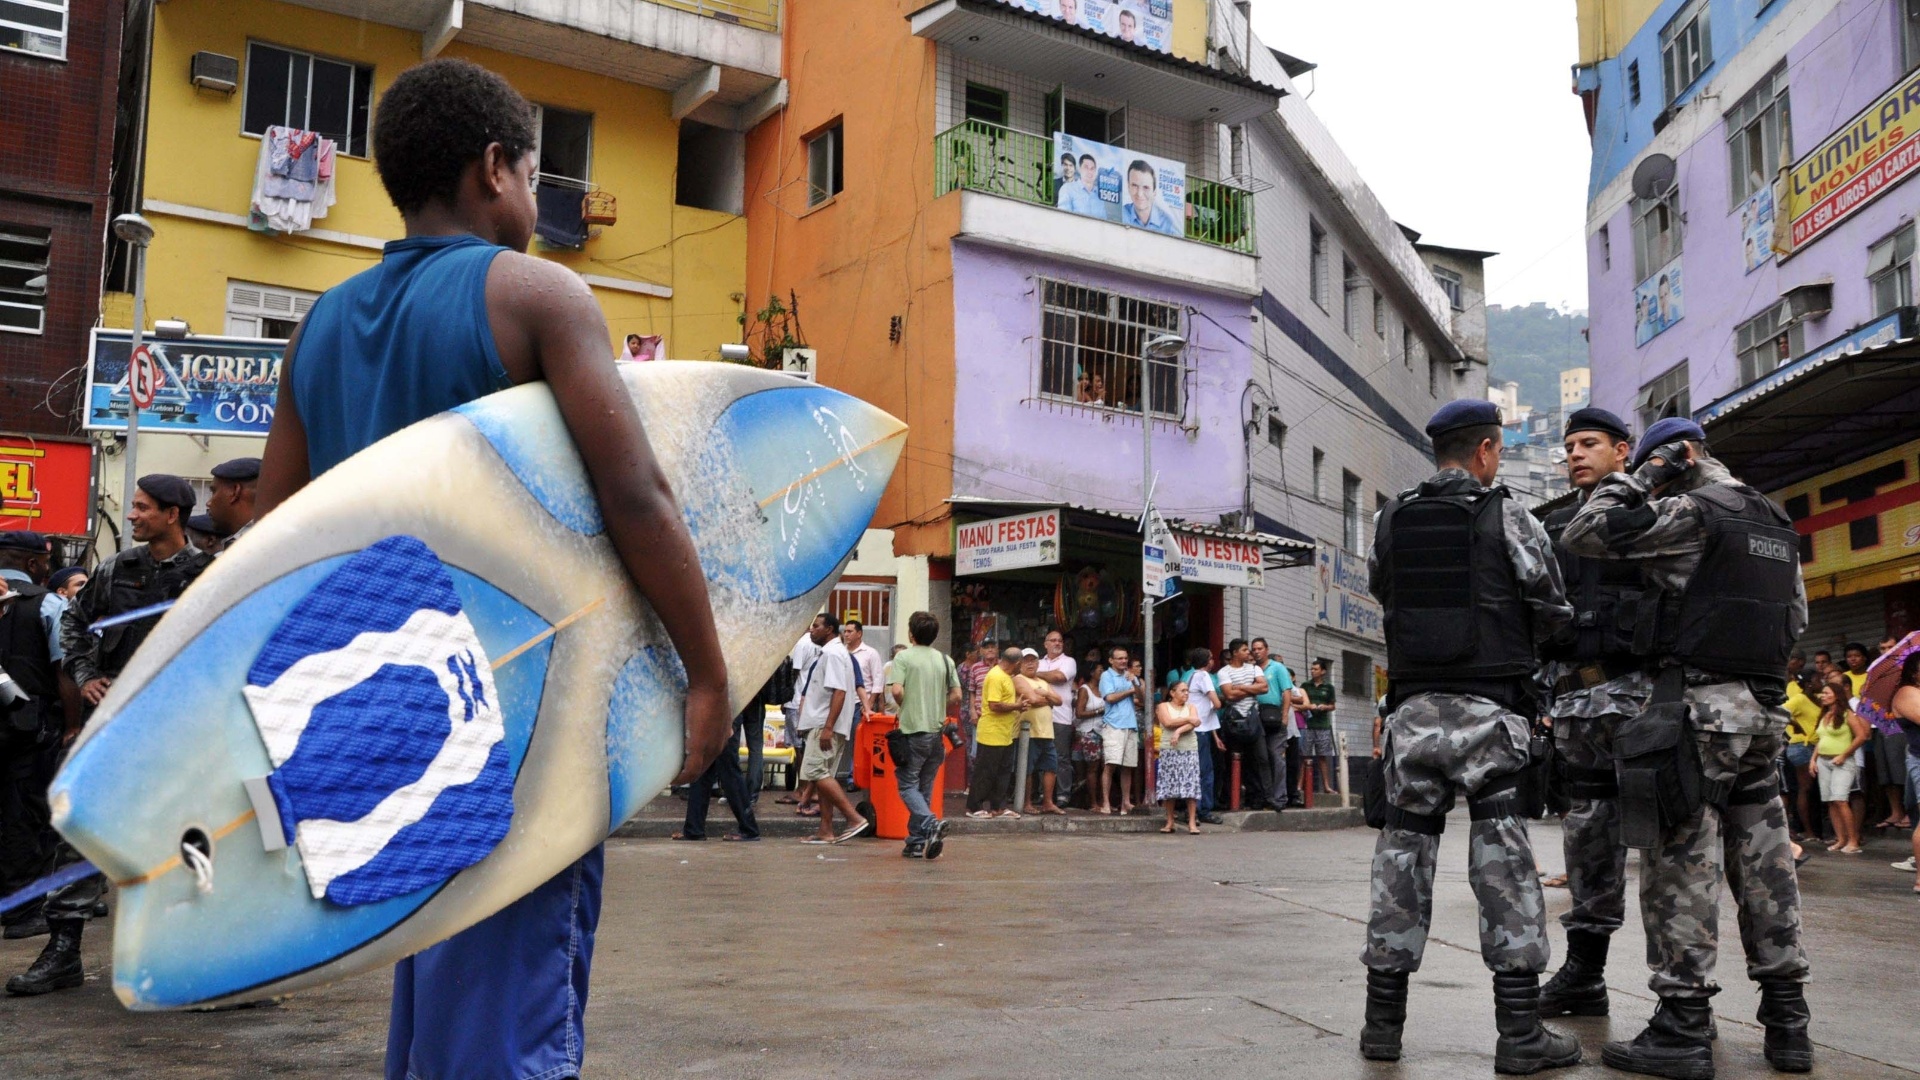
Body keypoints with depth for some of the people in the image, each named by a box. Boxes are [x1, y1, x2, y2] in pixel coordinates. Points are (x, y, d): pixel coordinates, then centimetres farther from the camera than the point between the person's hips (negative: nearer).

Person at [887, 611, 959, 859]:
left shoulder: (904, 656, -7)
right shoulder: (945, 660, 6)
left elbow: (896, 690, -16)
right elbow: (956, 696, 4)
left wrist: (906, 707, 3)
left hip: (912, 730, -5)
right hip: (936, 730, 5)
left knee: (908, 784, 2)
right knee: (925, 787, 13)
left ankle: (931, 822, -22)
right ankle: (917, 842, 14)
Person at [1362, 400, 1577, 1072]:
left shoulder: (1390, 521, 6)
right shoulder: (1507, 518, -3)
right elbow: (1553, 611, 3)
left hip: (1412, 708, 3)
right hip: (1489, 711, -3)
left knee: (1403, 852, 8)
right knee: (1504, 861, 0)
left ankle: (1383, 1020, 13)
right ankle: (1519, 1030, 3)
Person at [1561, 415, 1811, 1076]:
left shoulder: (1693, 513, -8)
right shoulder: (1778, 526, 18)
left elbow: (1582, 535, -10)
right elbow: (1796, 618, 25)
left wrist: (1637, 476, -1)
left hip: (1700, 704, -8)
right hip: (1766, 711, 8)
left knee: (1682, 863, -6)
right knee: (1766, 861, 10)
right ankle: (1787, 1022, 14)